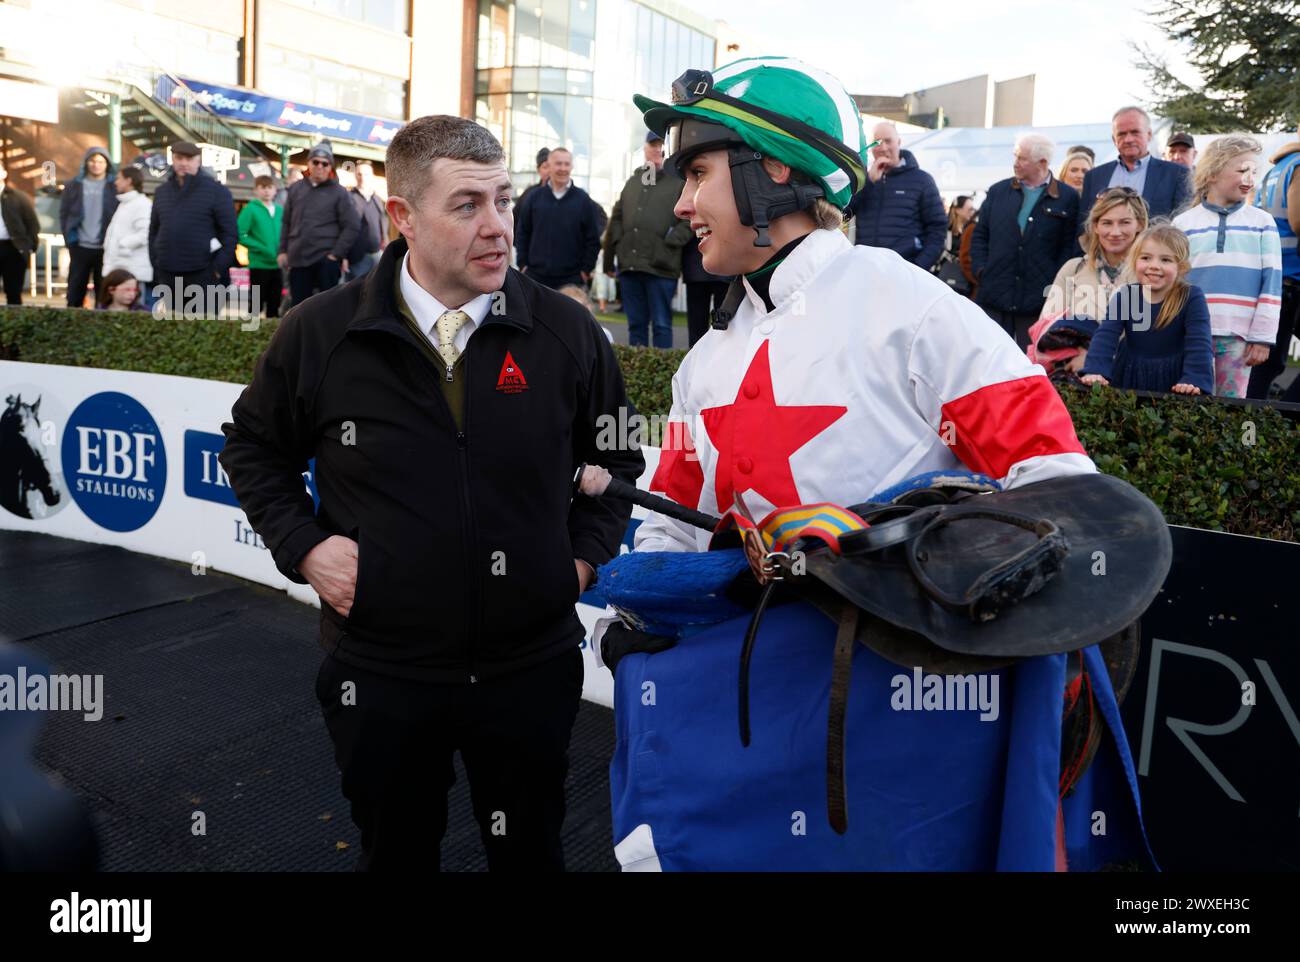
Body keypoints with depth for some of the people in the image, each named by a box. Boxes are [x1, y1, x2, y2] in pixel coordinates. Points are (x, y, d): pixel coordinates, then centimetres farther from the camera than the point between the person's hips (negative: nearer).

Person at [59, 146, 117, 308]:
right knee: (75, 294, 6)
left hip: (106, 248, -2)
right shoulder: (73, 186, 8)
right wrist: (69, 239, 2)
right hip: (80, 247, 2)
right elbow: (63, 214, 11)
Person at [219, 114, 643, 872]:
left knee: (531, 850, 20)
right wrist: (303, 545, -2)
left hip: (533, 667, 1)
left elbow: (618, 453, 9)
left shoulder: (567, 331, -6)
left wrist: (587, 551, 0)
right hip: (379, 673, 0)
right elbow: (255, 445, 10)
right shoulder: (320, 334, -7)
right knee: (396, 853, 21)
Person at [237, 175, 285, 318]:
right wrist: (261, 248, -18)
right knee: (257, 305, 1)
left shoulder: (280, 210, 9)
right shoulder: (251, 209, -7)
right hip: (259, 265, -5)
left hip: (277, 265, 5)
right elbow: (240, 235, -12)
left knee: (274, 306, 13)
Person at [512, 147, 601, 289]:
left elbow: (593, 239, 4)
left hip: (571, 279, -1)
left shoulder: (583, 200, 2)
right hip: (536, 277, 1)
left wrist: (586, 269, -1)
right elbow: (521, 233, 10)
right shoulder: (534, 197, 5)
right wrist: (523, 264, 3)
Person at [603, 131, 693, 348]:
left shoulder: (679, 181, 3)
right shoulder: (633, 181, 20)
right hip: (629, 265, 5)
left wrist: (670, 242, -14)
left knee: (661, 325, -1)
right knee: (636, 324, 11)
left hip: (661, 266, -5)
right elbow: (617, 220, 19)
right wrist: (610, 258, 11)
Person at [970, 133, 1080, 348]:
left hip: (1039, 301, -2)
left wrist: (1054, 285, -9)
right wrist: (980, 270, 1)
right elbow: (979, 235, 13)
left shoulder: (1067, 198, 1)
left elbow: (1069, 246, -1)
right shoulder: (998, 191, 12)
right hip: (993, 298, 3)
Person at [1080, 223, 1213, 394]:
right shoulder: (1124, 296, -5)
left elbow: (1199, 343, -18)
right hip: (1128, 378, 2)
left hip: (1172, 382, -2)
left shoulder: (1192, 298, -12)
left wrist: (1194, 381, -32)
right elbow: (1105, 336, -15)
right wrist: (1095, 371, -30)